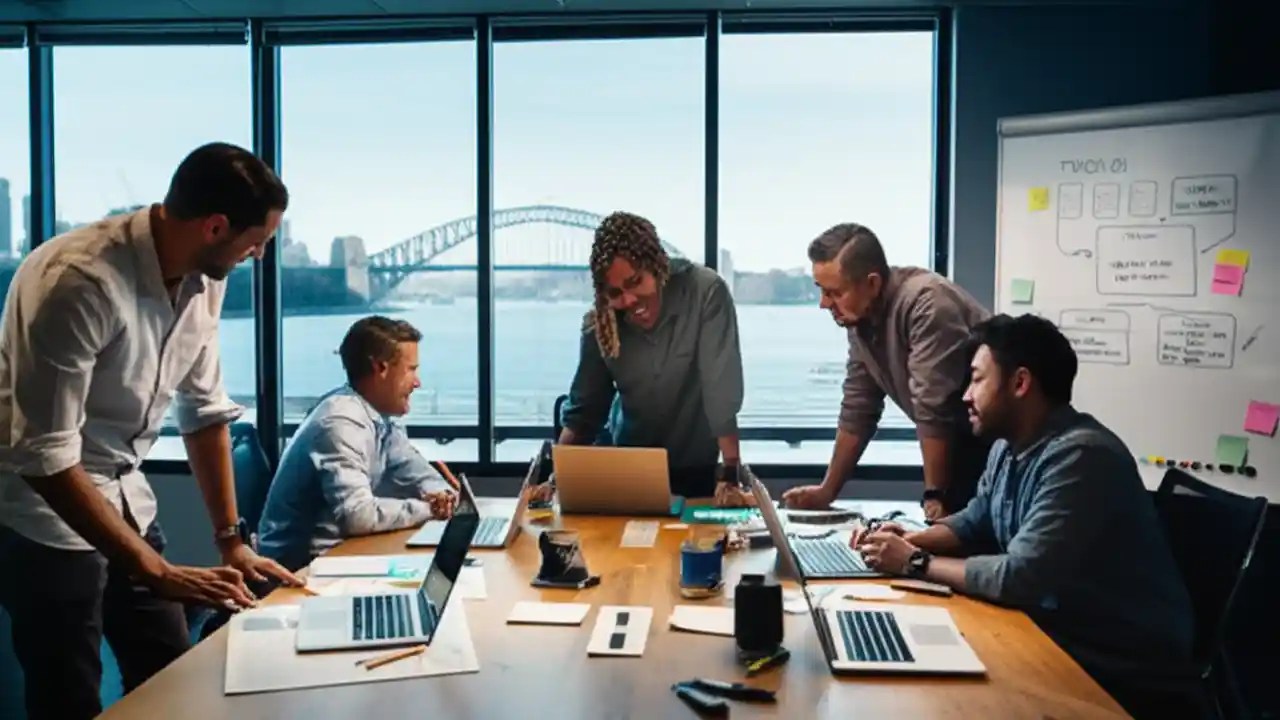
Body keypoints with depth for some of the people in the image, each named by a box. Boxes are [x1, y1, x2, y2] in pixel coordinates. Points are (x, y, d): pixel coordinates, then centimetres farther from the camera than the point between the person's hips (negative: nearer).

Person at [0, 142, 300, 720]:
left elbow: (205, 409, 1)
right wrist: (156, 570, -28)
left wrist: (232, 539, -2)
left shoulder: (203, 277, -6)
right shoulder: (78, 279, -29)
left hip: (125, 503, 7)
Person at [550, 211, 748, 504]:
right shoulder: (600, 322, -11)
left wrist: (730, 476, -31)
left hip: (695, 467, -2)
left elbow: (721, 389, -25)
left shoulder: (705, 292, -20)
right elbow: (584, 408, -4)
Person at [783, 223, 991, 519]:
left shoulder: (926, 304, -27)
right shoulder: (860, 315, -2)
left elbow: (933, 411, -26)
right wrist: (827, 491, 7)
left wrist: (935, 495, -21)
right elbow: (858, 408, 5)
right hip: (959, 439, 7)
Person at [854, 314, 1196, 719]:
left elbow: (1019, 578, -30)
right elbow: (975, 523, 16)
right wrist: (912, 540, -3)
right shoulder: (1009, 446, 3)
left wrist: (916, 562, -20)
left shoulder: (1080, 457, -26)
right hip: (1057, 633, 8)